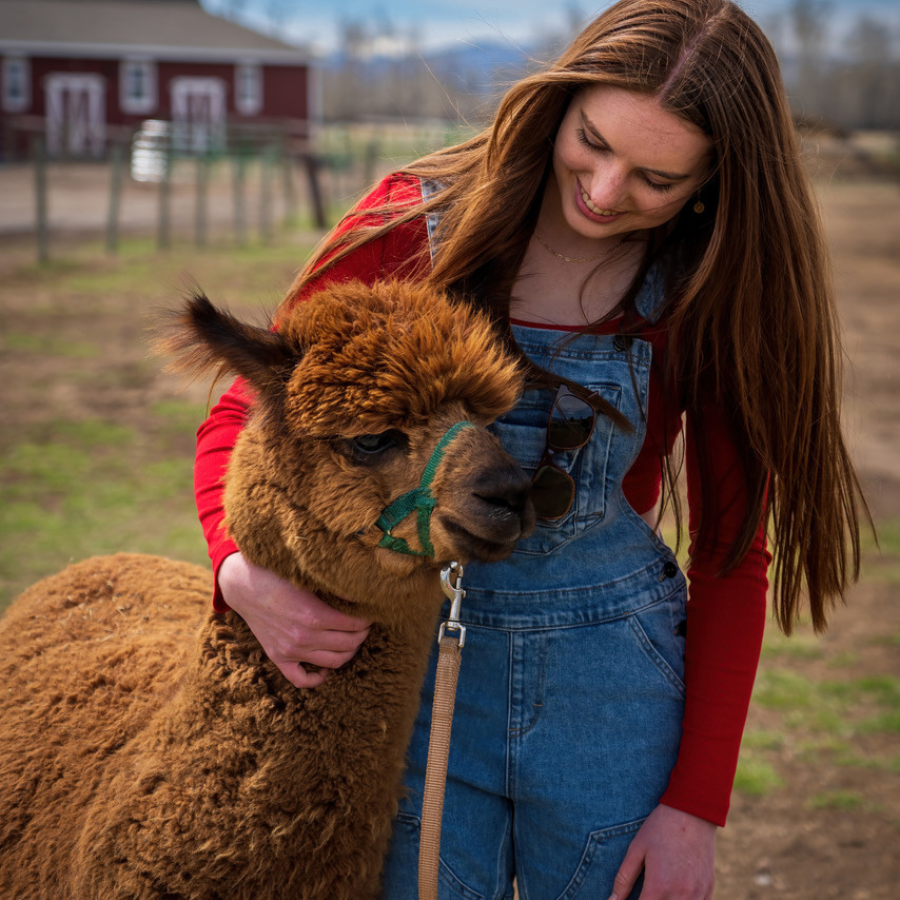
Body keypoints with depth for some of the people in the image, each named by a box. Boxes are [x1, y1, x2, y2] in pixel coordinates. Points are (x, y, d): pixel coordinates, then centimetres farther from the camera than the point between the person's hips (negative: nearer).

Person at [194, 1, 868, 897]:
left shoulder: (707, 296, -5)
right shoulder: (410, 224, -8)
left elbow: (733, 554, 0)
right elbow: (245, 417, -3)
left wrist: (696, 805, -4)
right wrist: (243, 571, -24)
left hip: (614, 687, 1)